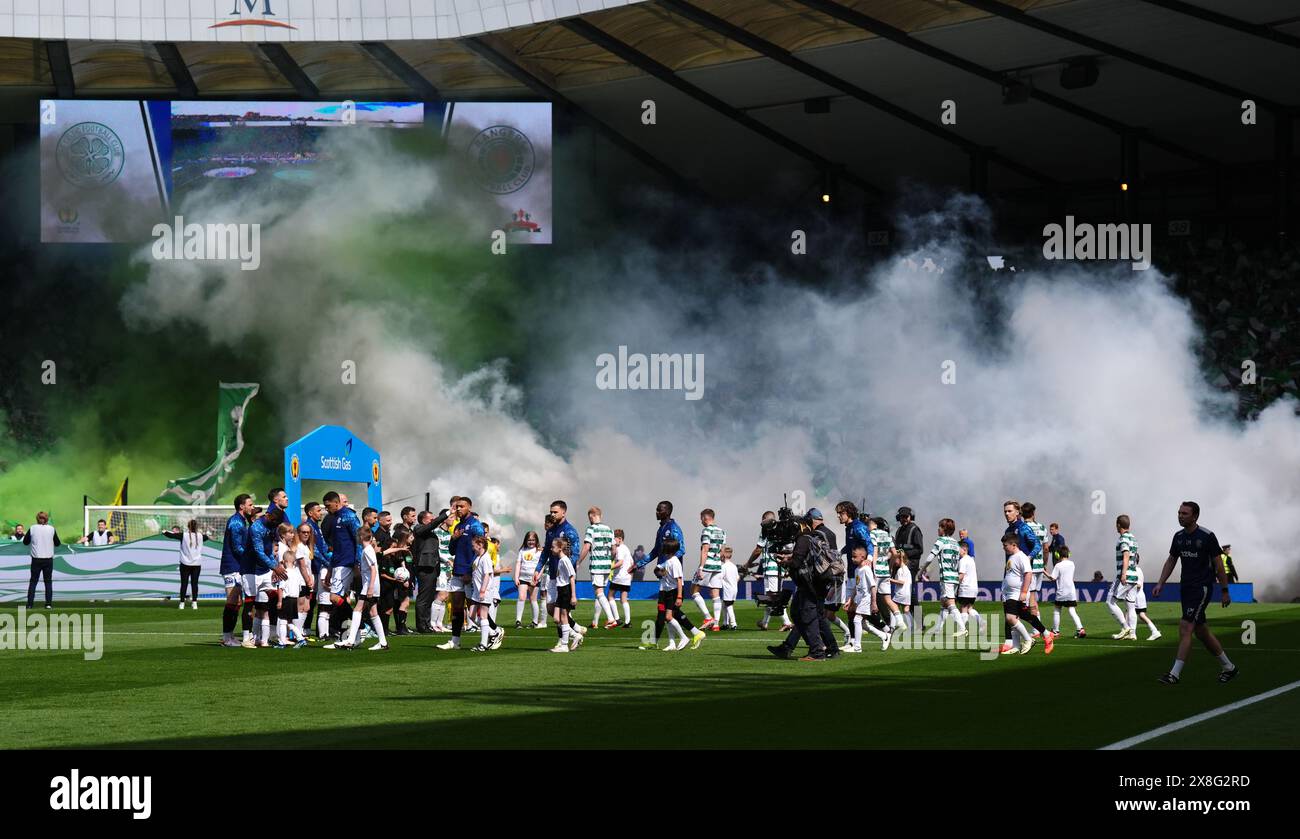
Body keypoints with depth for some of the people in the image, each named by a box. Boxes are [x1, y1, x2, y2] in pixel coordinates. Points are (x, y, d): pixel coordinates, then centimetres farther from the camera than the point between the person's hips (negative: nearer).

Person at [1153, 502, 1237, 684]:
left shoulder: (1207, 536, -11)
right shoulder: (1178, 537, 7)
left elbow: (1218, 564, -7)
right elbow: (1171, 561, 16)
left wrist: (1225, 591, -7)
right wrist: (1160, 584, 6)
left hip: (1202, 587, -7)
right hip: (1186, 587, 7)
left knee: (1185, 626, -16)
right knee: (1201, 631, 12)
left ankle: (1175, 674, -16)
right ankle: (1228, 667, 26)